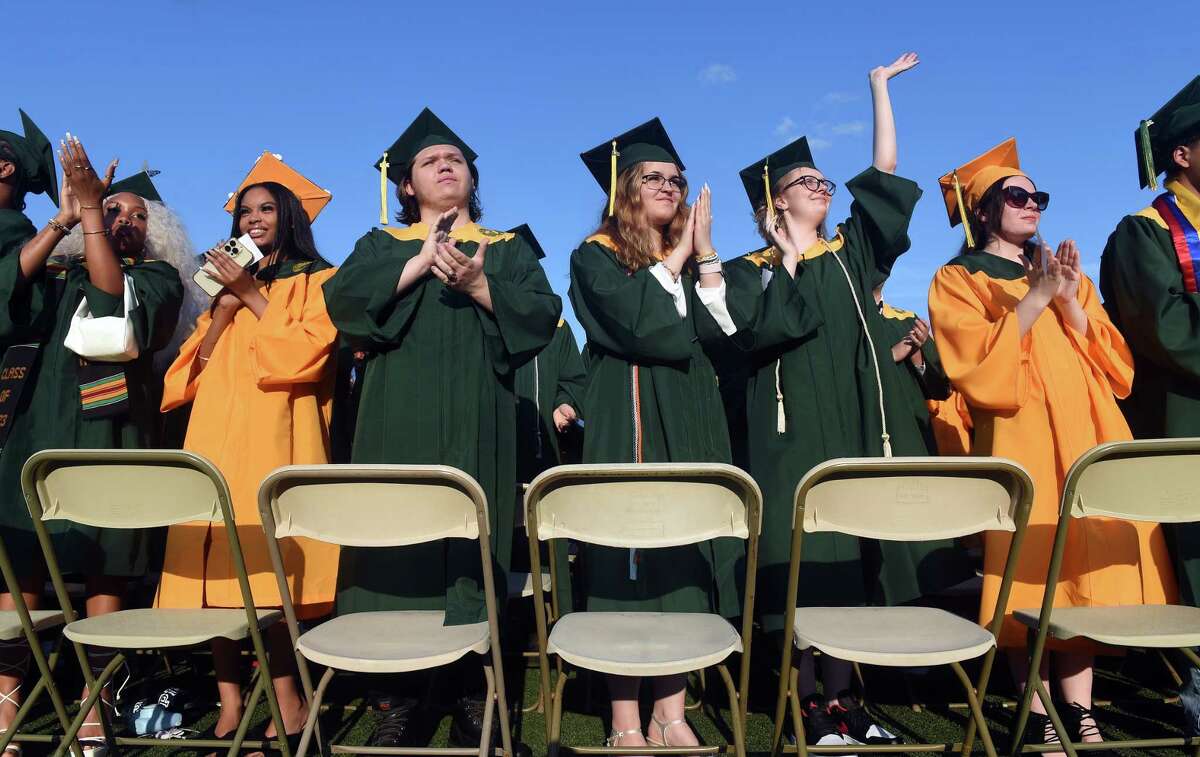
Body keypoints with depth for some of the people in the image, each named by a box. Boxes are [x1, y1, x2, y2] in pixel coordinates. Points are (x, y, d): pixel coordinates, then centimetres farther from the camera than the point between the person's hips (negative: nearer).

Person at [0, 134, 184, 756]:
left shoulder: (158, 278, 10)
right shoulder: (59, 274, 17)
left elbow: (116, 302, -12)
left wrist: (89, 208, -12)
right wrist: (64, 217, -7)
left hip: (110, 437, -2)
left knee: (103, 570, -2)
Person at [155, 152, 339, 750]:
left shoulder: (318, 281, 8)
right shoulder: (225, 286, 23)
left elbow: (307, 351, -8)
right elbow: (193, 369, 15)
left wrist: (251, 295, -3)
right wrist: (226, 305, 2)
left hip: (275, 438, -5)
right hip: (214, 437, 5)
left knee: (272, 568, -11)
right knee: (214, 567, -2)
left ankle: (286, 699, -3)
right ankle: (229, 700, 5)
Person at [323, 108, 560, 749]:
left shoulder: (508, 249, 15)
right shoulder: (382, 245, 16)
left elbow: (543, 313, -1)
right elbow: (342, 299, -3)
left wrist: (481, 288, -15)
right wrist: (421, 262, -9)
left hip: (475, 422, 0)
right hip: (399, 419, 1)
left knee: (471, 546, -3)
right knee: (399, 546, -2)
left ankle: (473, 699, 7)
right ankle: (404, 695, 10)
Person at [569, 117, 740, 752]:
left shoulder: (691, 258, 17)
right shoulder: (596, 256, 1)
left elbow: (718, 330, 2)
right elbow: (634, 322, -17)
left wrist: (704, 253, -1)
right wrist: (675, 258, -5)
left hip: (689, 428, 5)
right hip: (626, 428, -5)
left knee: (684, 563, 5)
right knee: (627, 565, -4)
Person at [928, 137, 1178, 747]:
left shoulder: (1065, 272, 22)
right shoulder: (957, 281, 5)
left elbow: (1116, 363, 13)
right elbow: (978, 365, -10)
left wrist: (1072, 304, -2)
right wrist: (1035, 298, -12)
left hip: (1085, 437, 5)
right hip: (1017, 442, -5)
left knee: (1085, 568, 0)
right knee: (1027, 578, -7)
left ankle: (1079, 710, 8)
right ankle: (1038, 715, 1)